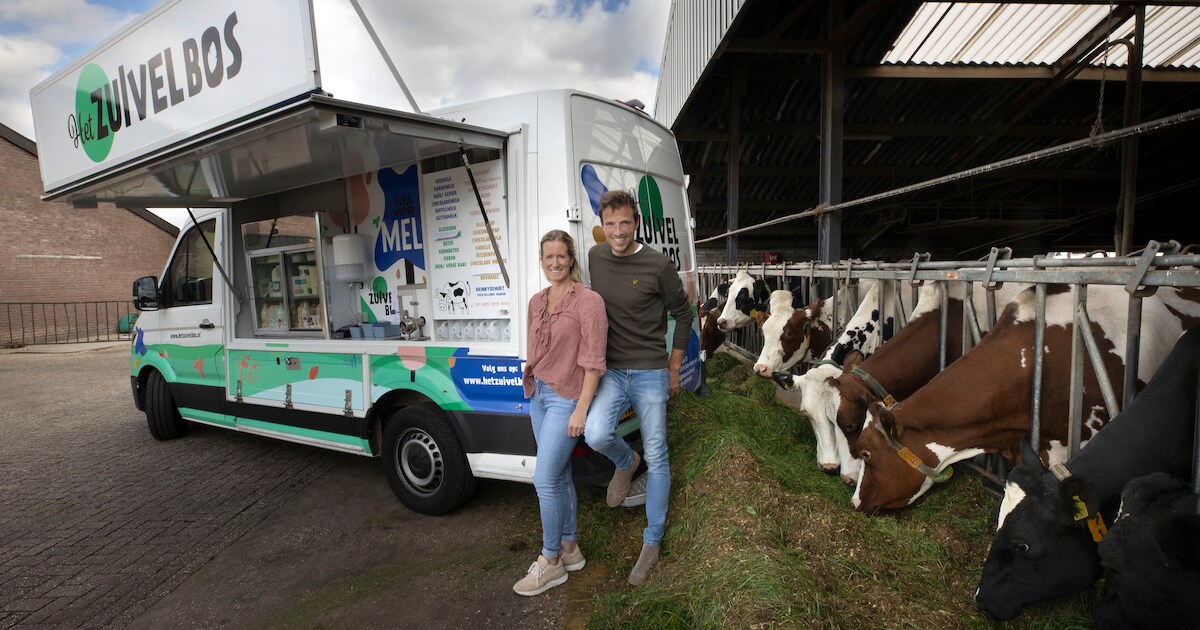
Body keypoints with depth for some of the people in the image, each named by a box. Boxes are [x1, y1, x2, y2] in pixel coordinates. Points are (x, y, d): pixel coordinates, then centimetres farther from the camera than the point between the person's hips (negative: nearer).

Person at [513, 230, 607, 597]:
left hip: (566, 398, -7)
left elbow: (593, 361, -15)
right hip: (539, 394, 7)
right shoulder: (536, 302, 8)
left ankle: (550, 562, 15)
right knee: (559, 476, 16)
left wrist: (581, 409, -16)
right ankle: (569, 549, 32)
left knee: (545, 479, -4)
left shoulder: (588, 301, -13)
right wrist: (531, 383, 16)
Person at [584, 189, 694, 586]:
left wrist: (674, 368, 4)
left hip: (650, 373, -3)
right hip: (612, 371, 3)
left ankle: (652, 542, 25)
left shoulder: (658, 266, -10)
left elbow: (683, 315, 2)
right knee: (596, 435, -23)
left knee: (656, 459, 6)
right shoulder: (595, 257, 3)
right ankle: (625, 463, 15)